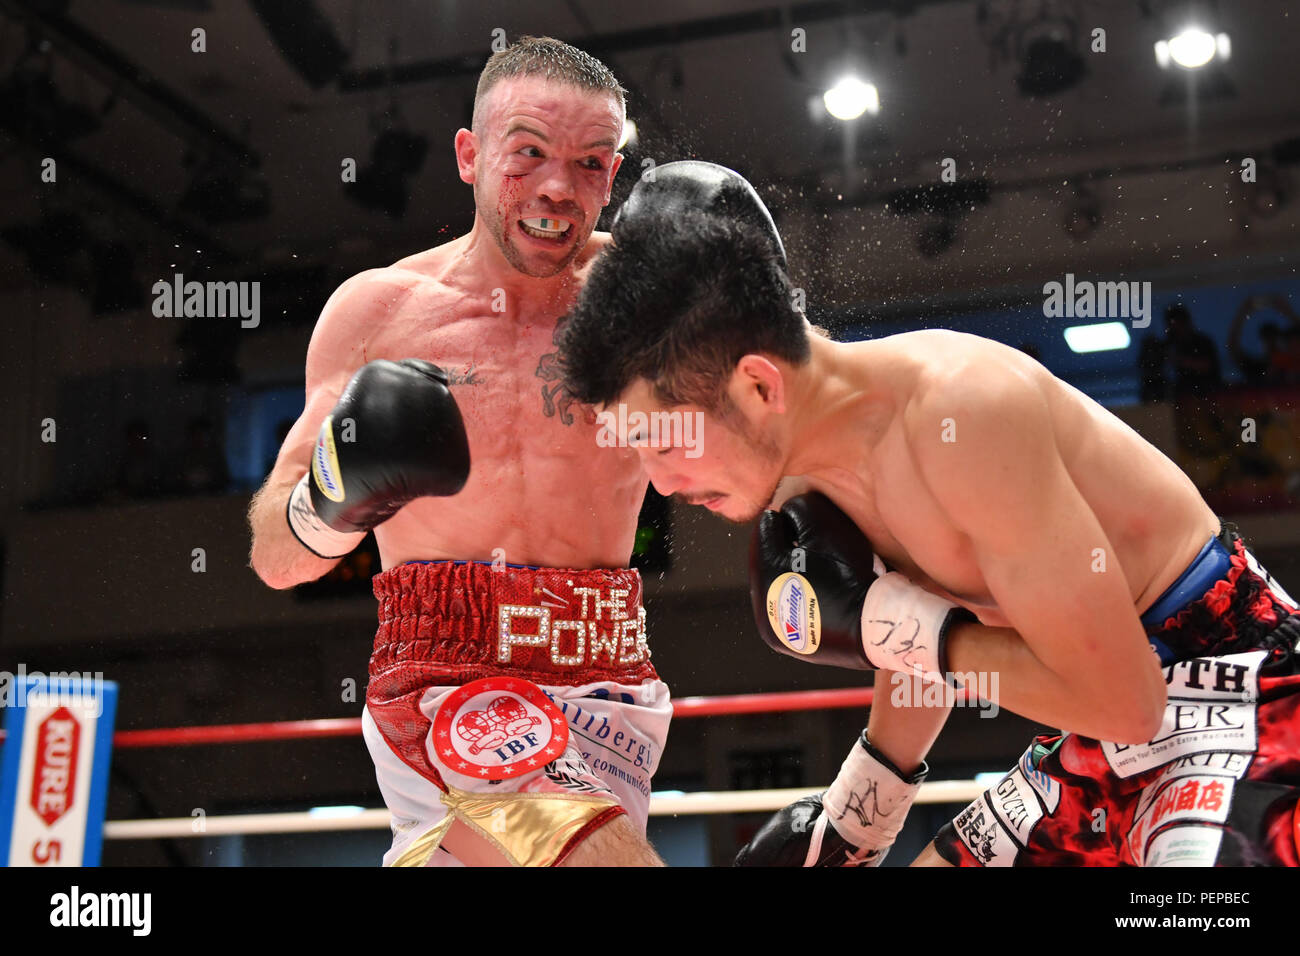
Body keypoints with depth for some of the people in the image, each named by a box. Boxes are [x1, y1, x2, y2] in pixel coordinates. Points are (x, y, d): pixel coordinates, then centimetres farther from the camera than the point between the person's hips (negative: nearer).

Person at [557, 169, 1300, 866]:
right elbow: (923, 665, 15)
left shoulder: (961, 409, -29)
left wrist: (874, 618, -22)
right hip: (1103, 737, 8)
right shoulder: (803, 487, -3)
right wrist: (845, 829, 20)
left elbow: (1119, 702, -27)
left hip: (1232, 680, -8)